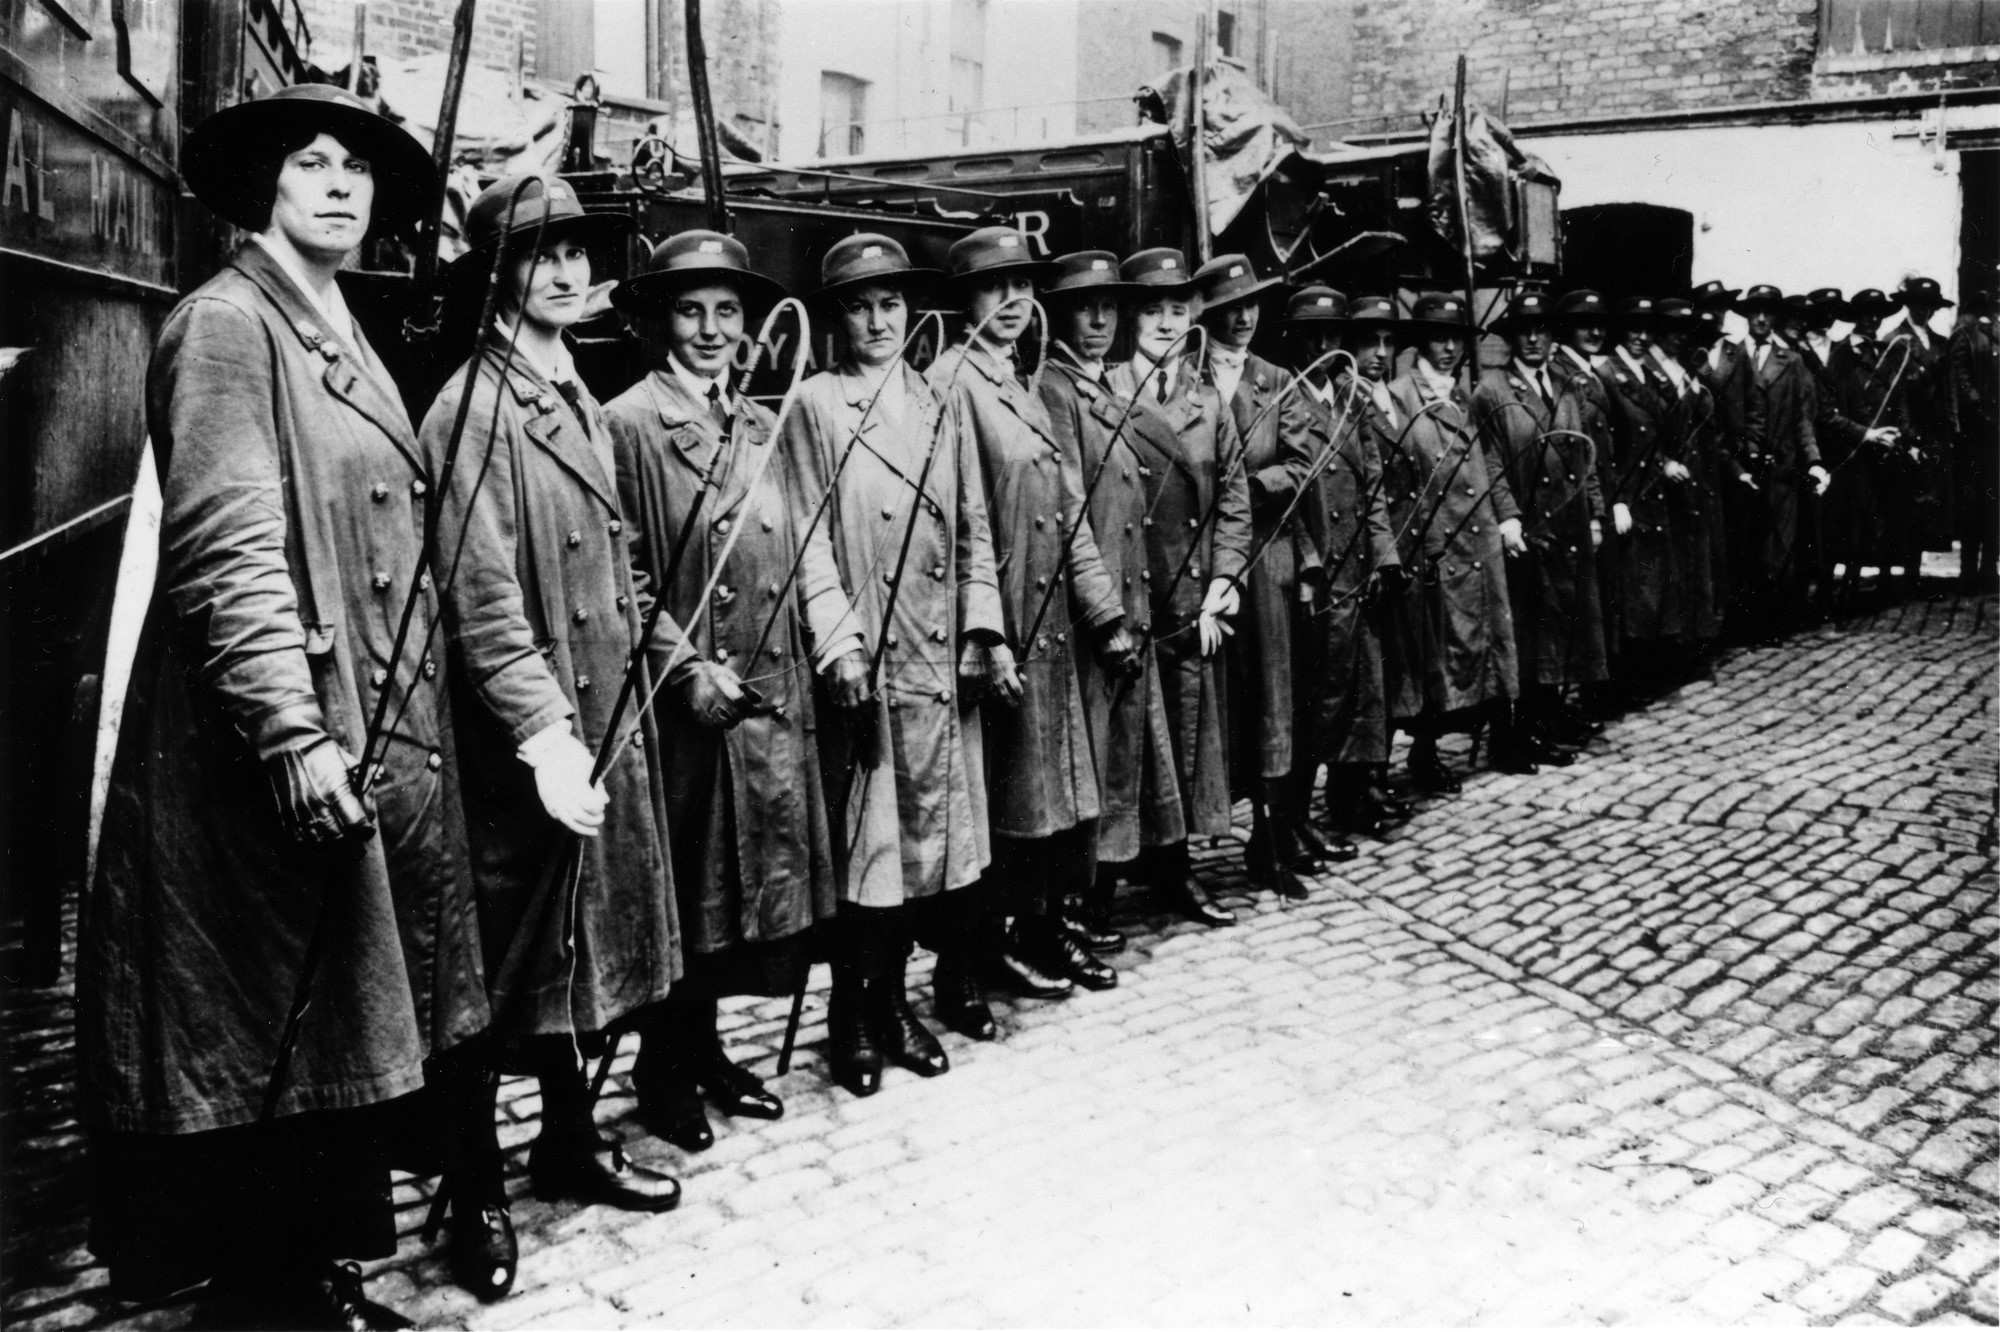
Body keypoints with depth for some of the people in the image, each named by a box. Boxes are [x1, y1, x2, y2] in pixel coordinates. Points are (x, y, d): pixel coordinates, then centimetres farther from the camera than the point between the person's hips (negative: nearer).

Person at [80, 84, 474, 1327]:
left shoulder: (343, 339, 19)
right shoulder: (226, 321, -8)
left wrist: (394, 733, 17)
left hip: (375, 742, 9)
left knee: (342, 1030, 13)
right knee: (277, 1035, 0)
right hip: (286, 755, -9)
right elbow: (228, 548, -18)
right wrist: (292, 732, -25)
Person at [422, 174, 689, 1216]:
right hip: (529, 743, -8)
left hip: (606, 722, 8)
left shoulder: (577, 402, 15)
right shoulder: (472, 409, -13)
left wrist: (680, 659, 17)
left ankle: (572, 1142, 29)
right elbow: (481, 599, -21)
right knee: (515, 961, 1)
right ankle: (471, 1169, 14)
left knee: (584, 952, 15)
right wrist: (545, 732, -28)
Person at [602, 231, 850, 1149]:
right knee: (683, 892, 3)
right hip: (684, 701, -6)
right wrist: (686, 665, -17)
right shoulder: (627, 424, -6)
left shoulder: (760, 427, 15)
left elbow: (806, 547, 14)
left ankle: (706, 1052, 28)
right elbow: (619, 575, -11)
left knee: (757, 881, 12)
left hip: (773, 696, 7)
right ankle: (666, 1075, 19)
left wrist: (837, 640, 1)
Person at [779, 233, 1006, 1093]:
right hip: (867, 667, -4)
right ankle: (859, 1020, 10)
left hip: (944, 663, 5)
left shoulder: (938, 408, 14)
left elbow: (973, 532, 14)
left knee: (943, 826, 11)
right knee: (869, 839, 0)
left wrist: (987, 630, 4)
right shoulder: (814, 407, -1)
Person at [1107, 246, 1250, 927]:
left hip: (1195, 599, 4)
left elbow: (1233, 498, 12)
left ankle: (1175, 869, 19)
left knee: (1190, 735, 7)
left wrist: (1222, 580, 1)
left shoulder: (1210, 404, 13)